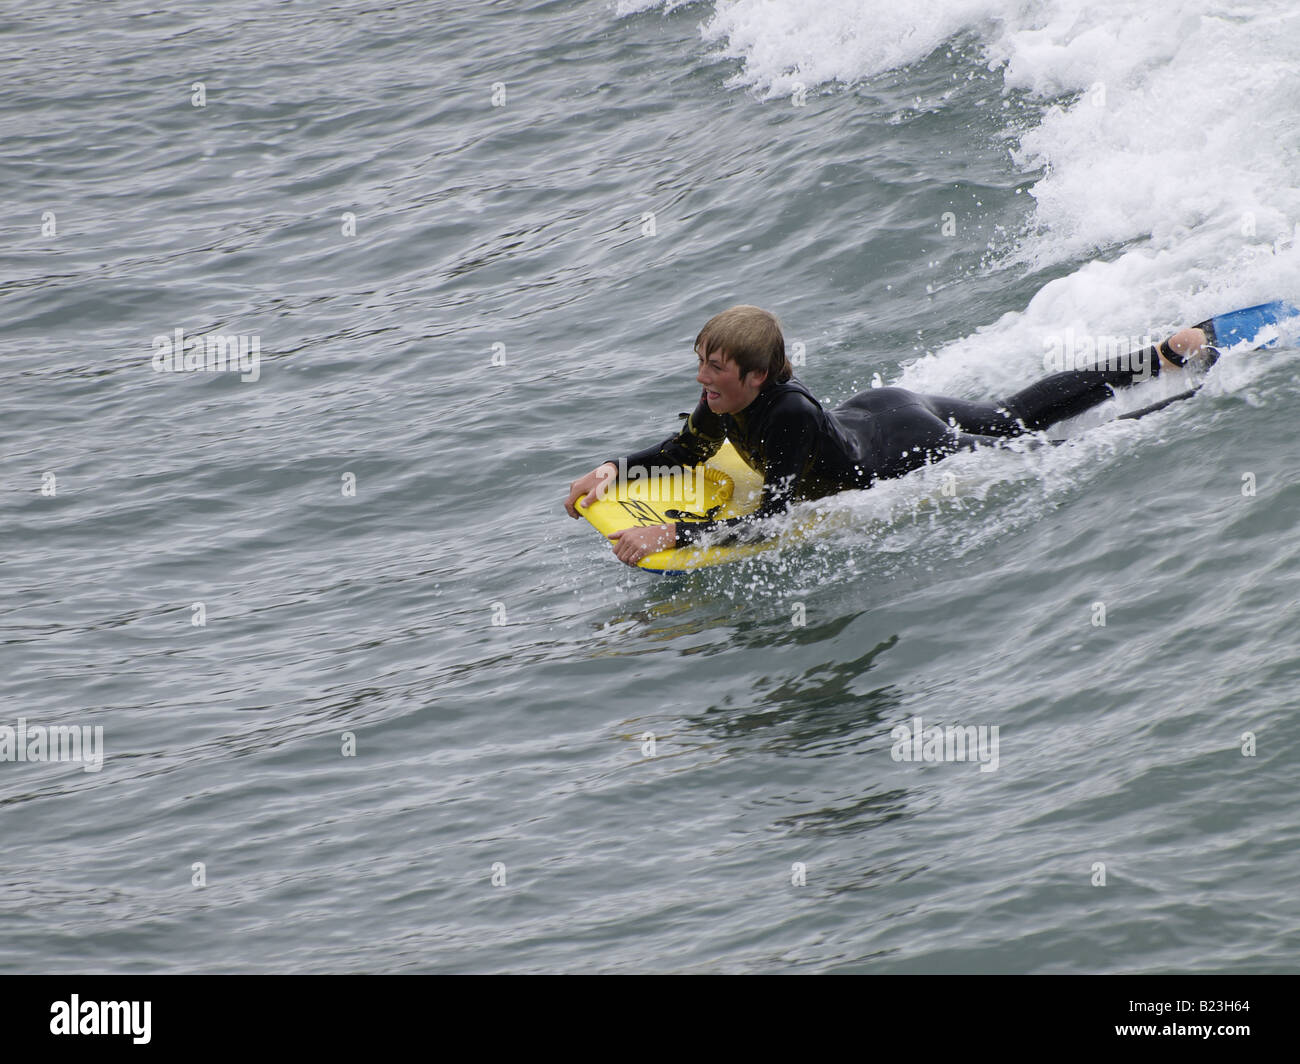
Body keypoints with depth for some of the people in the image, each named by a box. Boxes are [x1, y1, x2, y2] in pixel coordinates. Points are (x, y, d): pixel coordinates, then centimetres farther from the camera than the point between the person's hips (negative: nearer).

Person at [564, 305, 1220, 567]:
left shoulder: (788, 417, -41)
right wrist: (614, 471, -15)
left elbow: (772, 521, -42)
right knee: (1012, 415, 25)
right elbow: (688, 452, 0)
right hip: (879, 412, 7)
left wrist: (673, 535, -48)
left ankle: (1182, 358, 24)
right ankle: (1158, 357, 40)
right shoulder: (727, 399, -18)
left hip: (913, 453, -7)